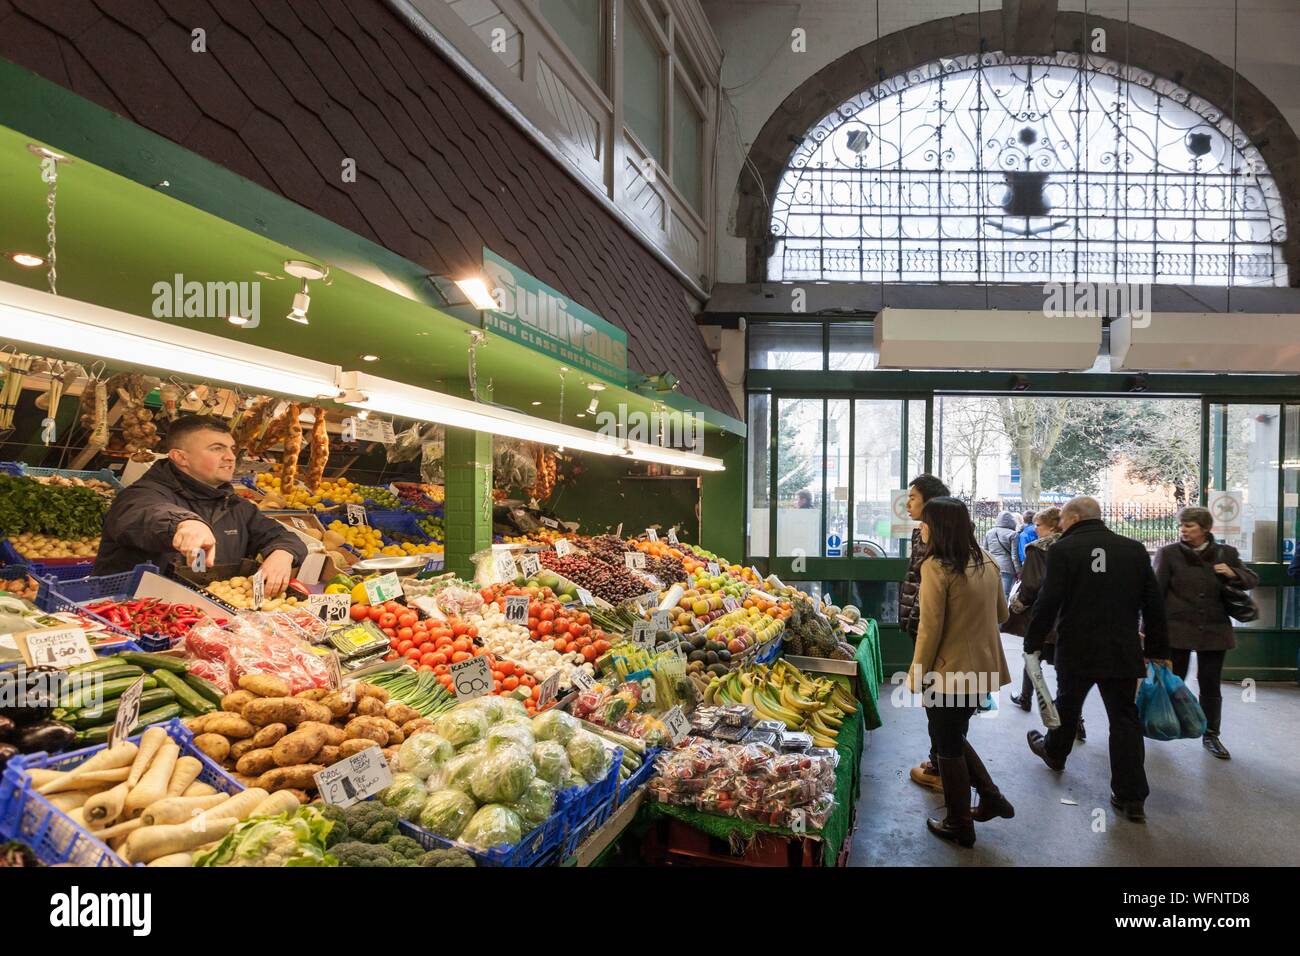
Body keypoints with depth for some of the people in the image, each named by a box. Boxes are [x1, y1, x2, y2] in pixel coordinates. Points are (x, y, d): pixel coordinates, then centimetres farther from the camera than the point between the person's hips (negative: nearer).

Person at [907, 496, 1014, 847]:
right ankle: (991, 797, 29)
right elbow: (1001, 613, 15)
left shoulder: (935, 567, -20)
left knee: (948, 747, 11)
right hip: (981, 669, 7)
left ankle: (959, 825, 25)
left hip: (949, 673, -7)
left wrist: (916, 675, -8)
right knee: (953, 736, 27)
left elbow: (930, 630, -19)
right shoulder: (986, 563, 2)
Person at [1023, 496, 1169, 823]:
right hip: (1123, 652, 3)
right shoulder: (1134, 549, 3)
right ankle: (1132, 797, 6)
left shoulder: (1062, 550, -11)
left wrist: (1033, 643, -2)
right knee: (1125, 718, 7)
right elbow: (1153, 604, 6)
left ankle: (1054, 752, 44)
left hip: (1076, 650, -2)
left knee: (1067, 706, 20)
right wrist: (1157, 649, 14)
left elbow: (1048, 603, -14)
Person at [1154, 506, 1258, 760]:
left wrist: (1233, 574, -9)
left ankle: (1211, 734, 24)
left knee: (1211, 685, 10)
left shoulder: (1226, 554, 3)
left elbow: (1252, 579, 13)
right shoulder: (1168, 553, -6)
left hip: (1214, 631, 2)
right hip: (1177, 629, -2)